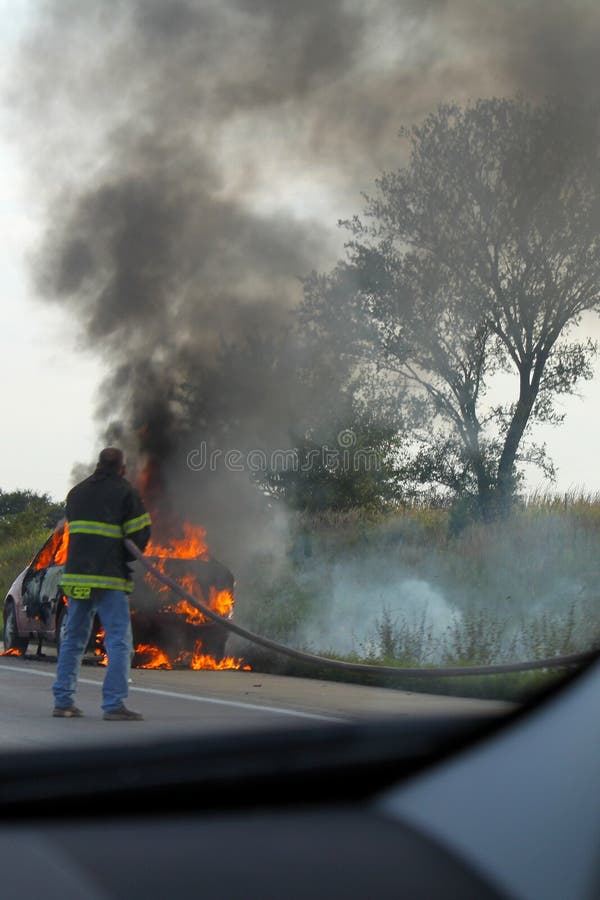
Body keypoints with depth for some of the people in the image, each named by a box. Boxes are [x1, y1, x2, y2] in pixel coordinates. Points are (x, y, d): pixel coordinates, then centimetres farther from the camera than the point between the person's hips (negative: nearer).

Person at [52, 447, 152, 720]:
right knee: (118, 641, -4)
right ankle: (114, 704, -10)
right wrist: (128, 559, 11)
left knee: (73, 638, 13)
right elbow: (140, 534, -6)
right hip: (110, 577, -6)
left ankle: (63, 701, 13)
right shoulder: (126, 492, -3)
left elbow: (73, 528, 17)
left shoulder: (76, 492, 15)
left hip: (75, 575, 6)